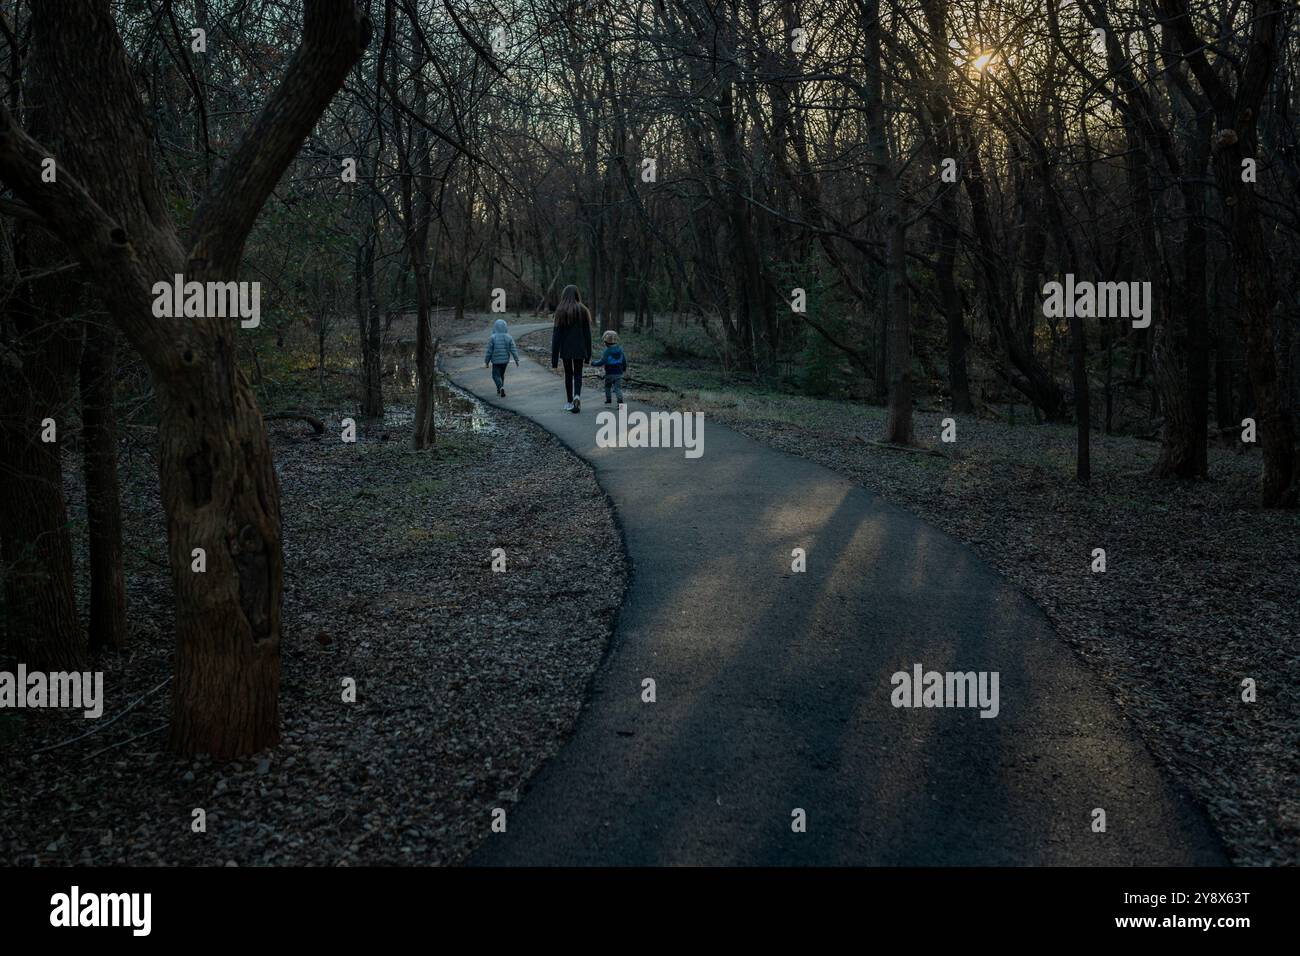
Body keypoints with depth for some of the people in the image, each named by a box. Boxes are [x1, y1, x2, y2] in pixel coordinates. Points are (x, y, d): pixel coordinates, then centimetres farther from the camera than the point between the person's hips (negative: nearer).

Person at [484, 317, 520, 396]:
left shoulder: (492, 338, -17)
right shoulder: (509, 337, -10)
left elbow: (489, 351, -13)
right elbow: (513, 350, -10)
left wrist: (486, 362, -2)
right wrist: (517, 360, -1)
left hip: (496, 360, -3)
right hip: (505, 359, 3)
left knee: (496, 376, 11)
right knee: (501, 374, 24)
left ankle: (501, 387, -15)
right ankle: (499, 390, 35)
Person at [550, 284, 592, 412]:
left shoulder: (561, 311, -7)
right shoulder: (583, 310, -2)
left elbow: (556, 334, -8)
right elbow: (587, 333, 1)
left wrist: (554, 356, -5)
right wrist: (588, 353, 8)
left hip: (565, 348, 0)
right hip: (579, 348, 1)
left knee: (568, 374, 13)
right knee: (578, 374, 8)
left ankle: (570, 402, 17)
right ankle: (577, 396, -19)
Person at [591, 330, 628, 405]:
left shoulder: (607, 351, -15)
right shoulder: (620, 349, 4)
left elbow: (602, 361, -19)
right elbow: (624, 360, 12)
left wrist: (594, 364, -6)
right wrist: (624, 368, 29)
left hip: (609, 373, -4)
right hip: (619, 373, 4)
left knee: (607, 386, 17)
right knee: (618, 387, 1)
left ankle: (608, 400, 23)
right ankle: (620, 400, -16)